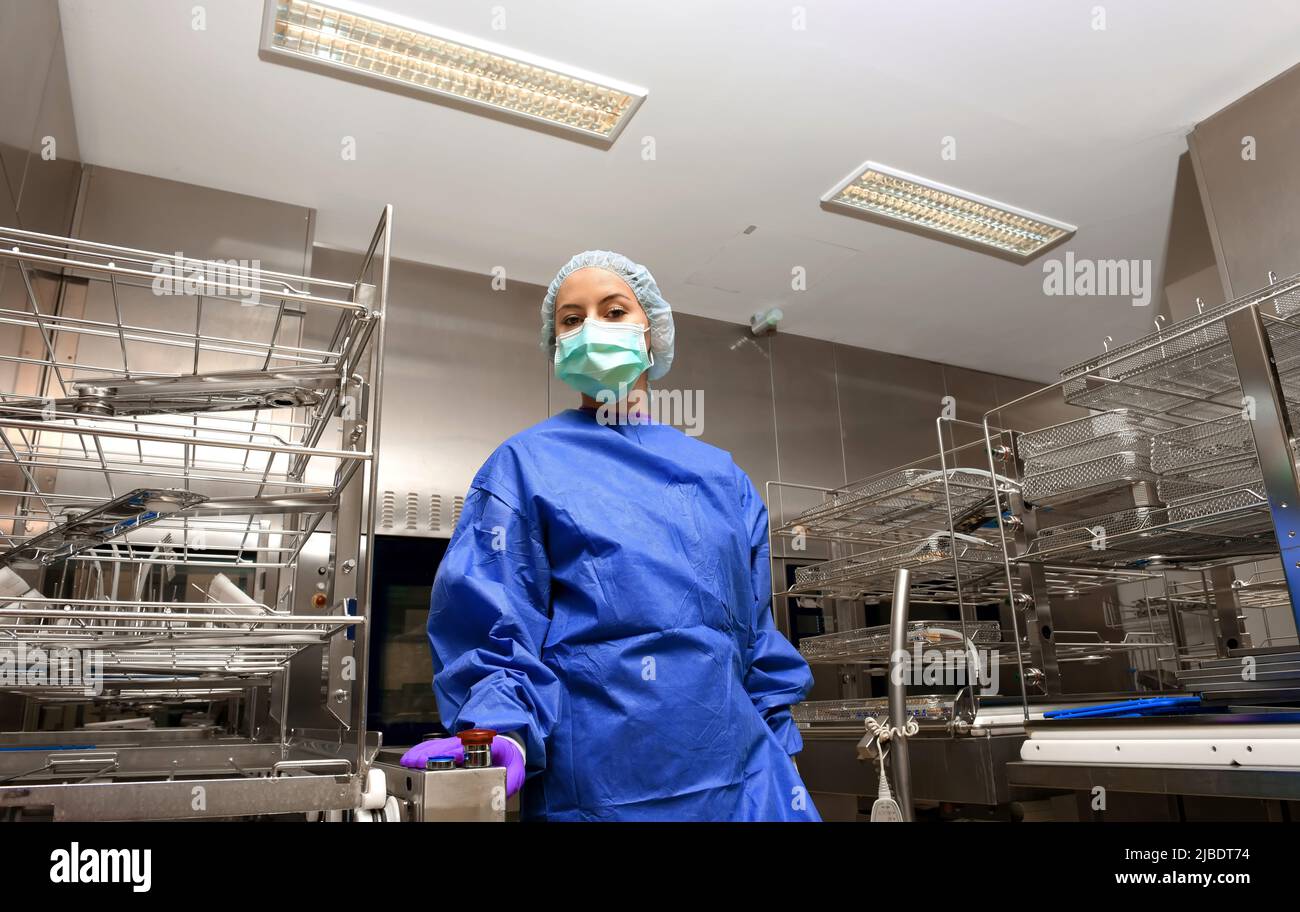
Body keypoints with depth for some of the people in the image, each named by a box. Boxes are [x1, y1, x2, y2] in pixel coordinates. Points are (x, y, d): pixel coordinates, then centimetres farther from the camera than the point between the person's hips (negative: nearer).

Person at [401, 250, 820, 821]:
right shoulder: (526, 466, 0)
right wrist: (501, 734, -23)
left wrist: (780, 751, 9)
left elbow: (757, 636, 13)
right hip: (606, 785, -3)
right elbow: (496, 625, -6)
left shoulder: (719, 474, 11)